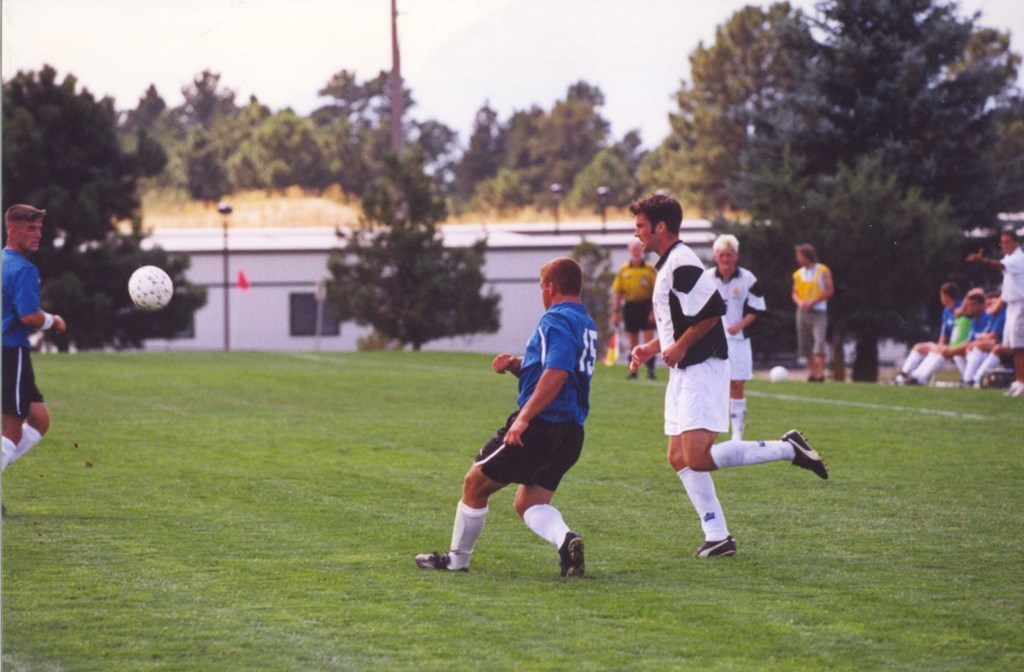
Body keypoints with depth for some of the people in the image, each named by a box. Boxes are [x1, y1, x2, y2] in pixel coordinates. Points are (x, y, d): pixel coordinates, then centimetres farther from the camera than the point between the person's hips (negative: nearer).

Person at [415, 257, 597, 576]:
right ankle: (567, 540, -17)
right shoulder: (586, 324, 18)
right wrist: (517, 365, 10)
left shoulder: (556, 320, -13)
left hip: (540, 426, -9)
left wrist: (524, 417, -28)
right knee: (528, 504, 12)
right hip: (571, 431, 9)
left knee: (476, 483, 8)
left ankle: (457, 558, 20)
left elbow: (556, 374, -27)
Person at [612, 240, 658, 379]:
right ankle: (633, 371, 12)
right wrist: (616, 312, 4)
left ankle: (650, 368, -4)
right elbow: (618, 292, 9)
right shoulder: (624, 270, 7)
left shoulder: (650, 268, 0)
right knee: (633, 342, 8)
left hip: (646, 306, -3)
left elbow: (656, 291, -3)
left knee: (649, 339, -8)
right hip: (630, 306, 3)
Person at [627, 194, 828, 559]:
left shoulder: (681, 264, -15)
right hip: (684, 373, 11)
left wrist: (679, 348, -17)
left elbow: (713, 310, -25)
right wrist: (651, 348, 16)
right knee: (679, 458, 7)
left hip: (702, 370, -11)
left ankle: (788, 449, -11)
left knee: (698, 458, -19)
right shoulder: (668, 264, 18)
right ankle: (717, 536, 8)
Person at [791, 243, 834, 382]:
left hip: (818, 311, -5)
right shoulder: (798, 274, 11)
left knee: (819, 341, -17)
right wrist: (799, 302, -10)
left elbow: (830, 290, -5)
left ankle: (820, 372, -16)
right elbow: (795, 293, 13)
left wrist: (813, 301, -14)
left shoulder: (823, 271, -2)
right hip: (803, 312, 5)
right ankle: (812, 371, 13)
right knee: (805, 344, 4)